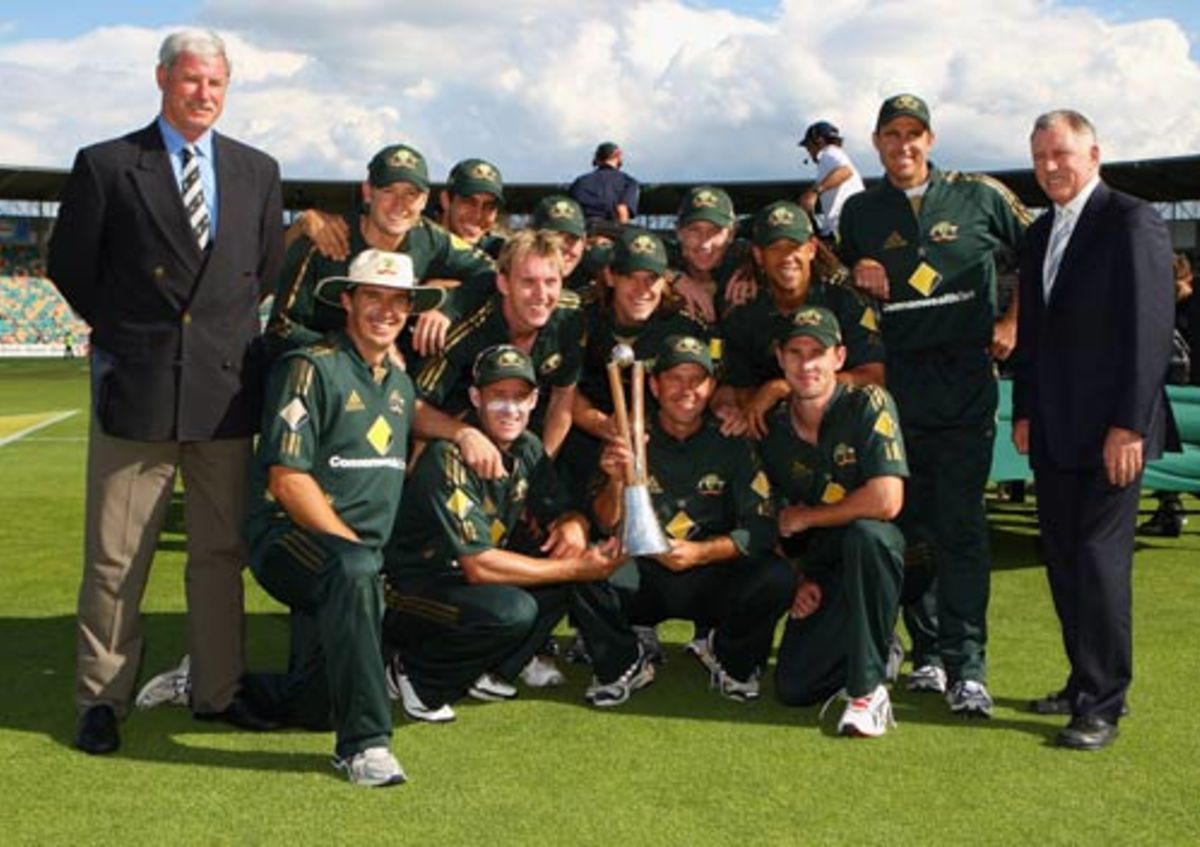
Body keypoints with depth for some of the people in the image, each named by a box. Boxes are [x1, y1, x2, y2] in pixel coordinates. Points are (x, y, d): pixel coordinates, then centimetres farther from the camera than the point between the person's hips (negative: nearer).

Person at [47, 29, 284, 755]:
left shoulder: (258, 172, 10)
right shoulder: (105, 166, 0)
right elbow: (70, 266, 6)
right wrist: (122, 332, 10)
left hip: (227, 391, 3)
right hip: (135, 389, -3)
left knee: (222, 552, 10)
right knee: (115, 558, 3)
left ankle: (218, 690, 22)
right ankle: (102, 700, 15)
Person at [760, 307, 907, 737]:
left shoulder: (868, 404, -16)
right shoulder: (774, 427, 1)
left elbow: (886, 501, -27)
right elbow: (777, 519, 11)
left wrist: (804, 517, -14)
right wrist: (802, 581, -3)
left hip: (873, 555, -4)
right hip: (818, 569, 5)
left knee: (864, 534, -39)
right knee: (794, 689, -11)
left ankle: (869, 689, -25)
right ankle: (877, 649, 22)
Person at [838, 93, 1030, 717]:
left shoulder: (979, 195, 5)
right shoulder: (859, 211, 12)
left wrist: (1012, 322, 4)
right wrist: (856, 273, 0)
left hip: (965, 380, -2)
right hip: (894, 384, 3)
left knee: (959, 524, -8)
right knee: (908, 523, 5)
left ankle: (966, 667, -6)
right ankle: (928, 653, 16)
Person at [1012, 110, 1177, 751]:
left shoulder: (1132, 222, -8)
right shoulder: (1040, 235, 16)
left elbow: (1150, 329, -14)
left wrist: (1128, 426, -18)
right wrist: (1024, 412, 14)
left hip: (1109, 431, -8)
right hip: (1053, 432, 8)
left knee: (1100, 558, -5)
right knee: (1063, 558, 11)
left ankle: (1102, 706, 3)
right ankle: (1085, 682, 22)